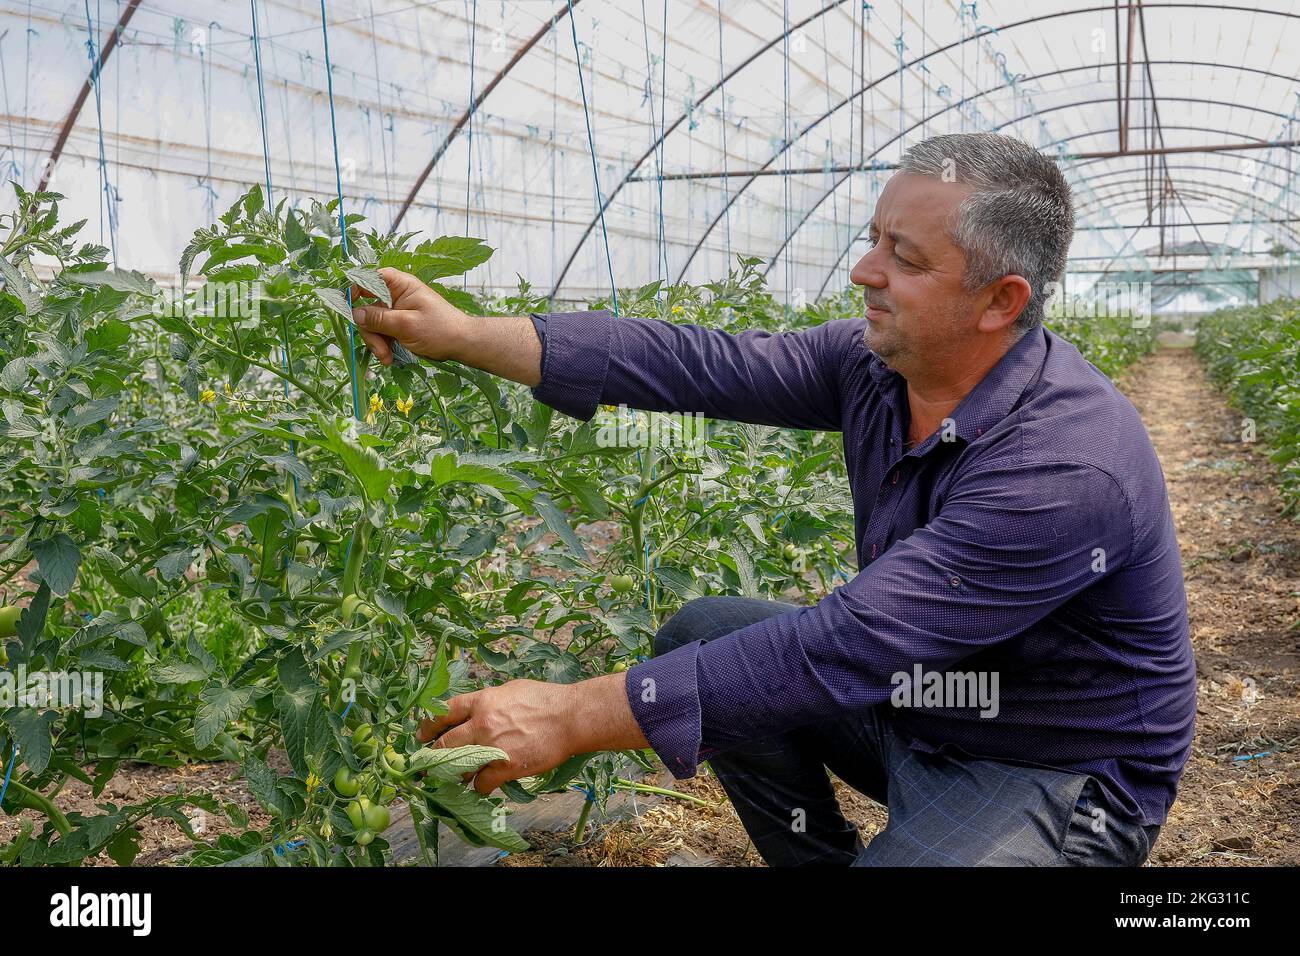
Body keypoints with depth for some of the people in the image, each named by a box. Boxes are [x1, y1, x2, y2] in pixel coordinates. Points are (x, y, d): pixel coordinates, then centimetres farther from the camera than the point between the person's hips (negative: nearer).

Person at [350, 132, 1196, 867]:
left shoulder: (1068, 468, -33)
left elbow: (844, 649, -36)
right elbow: (701, 365, -8)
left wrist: (572, 717, -34)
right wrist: (464, 335, -11)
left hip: (1057, 778, -8)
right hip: (911, 701, 8)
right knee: (703, 635, 2)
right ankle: (822, 857, 16)